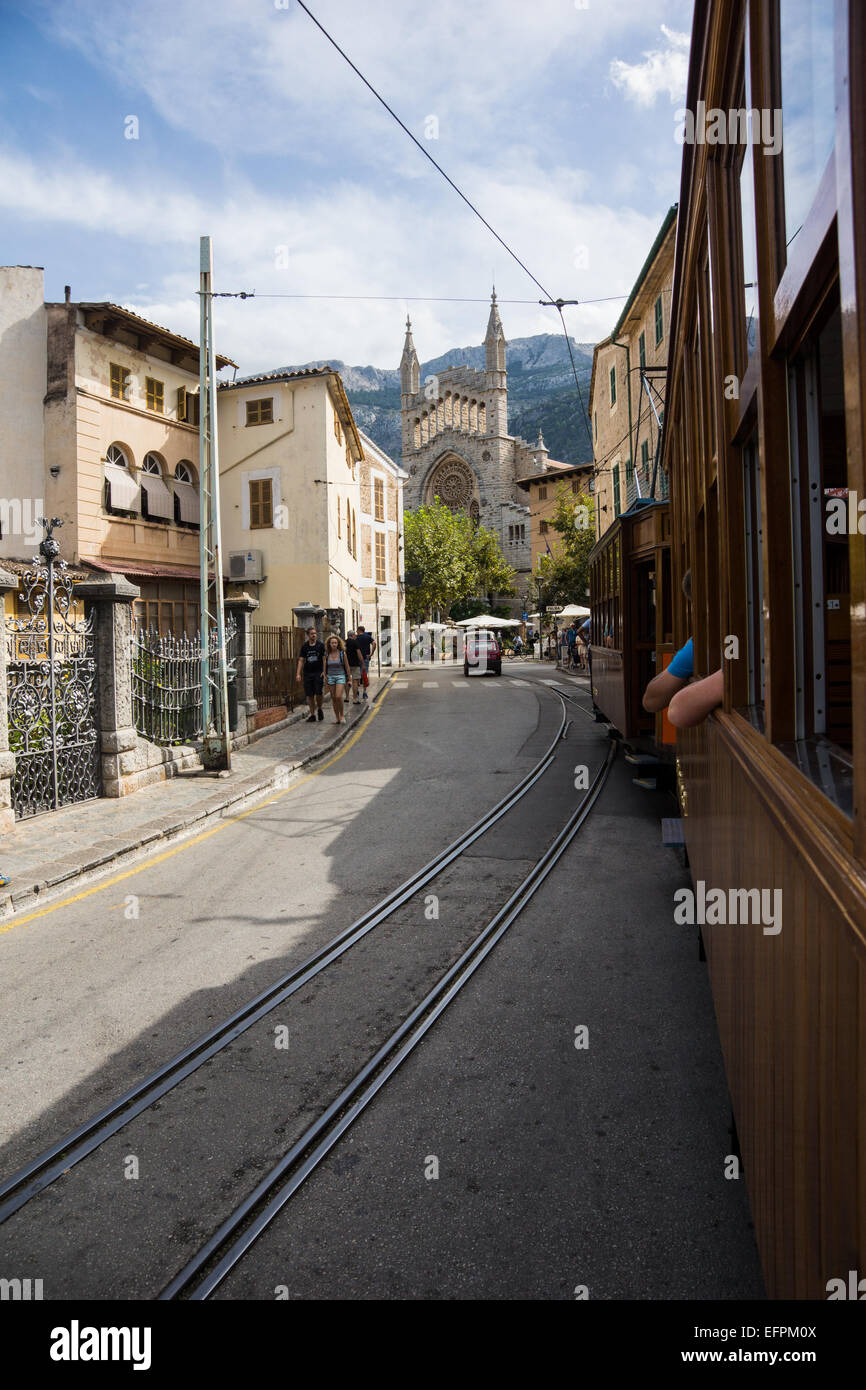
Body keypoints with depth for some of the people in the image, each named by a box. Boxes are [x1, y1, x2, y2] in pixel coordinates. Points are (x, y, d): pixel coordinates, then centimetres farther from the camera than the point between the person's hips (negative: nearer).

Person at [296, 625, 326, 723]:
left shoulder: (321, 645, 1)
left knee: (319, 693, -12)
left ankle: (319, 709, 16)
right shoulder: (304, 646, 7)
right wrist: (298, 674, -2)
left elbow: (324, 659, -1)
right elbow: (301, 660, 7)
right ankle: (312, 714, 14)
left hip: (318, 673, -2)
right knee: (310, 695, 3)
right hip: (307, 673, 3)